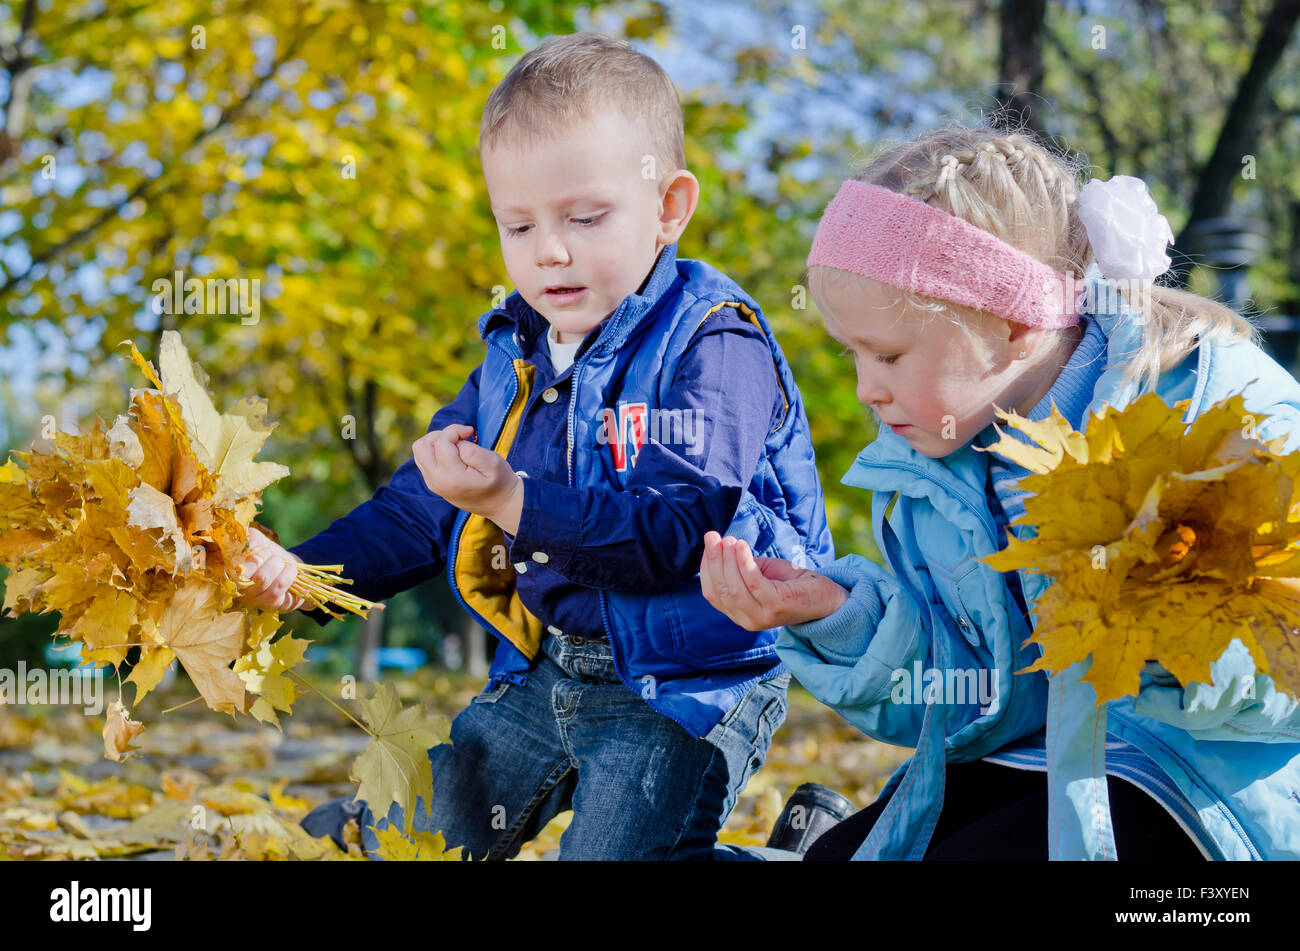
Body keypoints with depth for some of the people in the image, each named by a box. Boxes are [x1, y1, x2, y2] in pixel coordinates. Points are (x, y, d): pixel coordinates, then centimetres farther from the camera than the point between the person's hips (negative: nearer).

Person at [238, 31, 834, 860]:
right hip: (542, 673, 8)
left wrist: (512, 500, -36)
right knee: (396, 836, 12)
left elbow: (671, 531, -27)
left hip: (687, 689, -8)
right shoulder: (515, 355, 8)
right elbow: (420, 510, 14)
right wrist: (300, 573, -2)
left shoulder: (712, 344, -16)